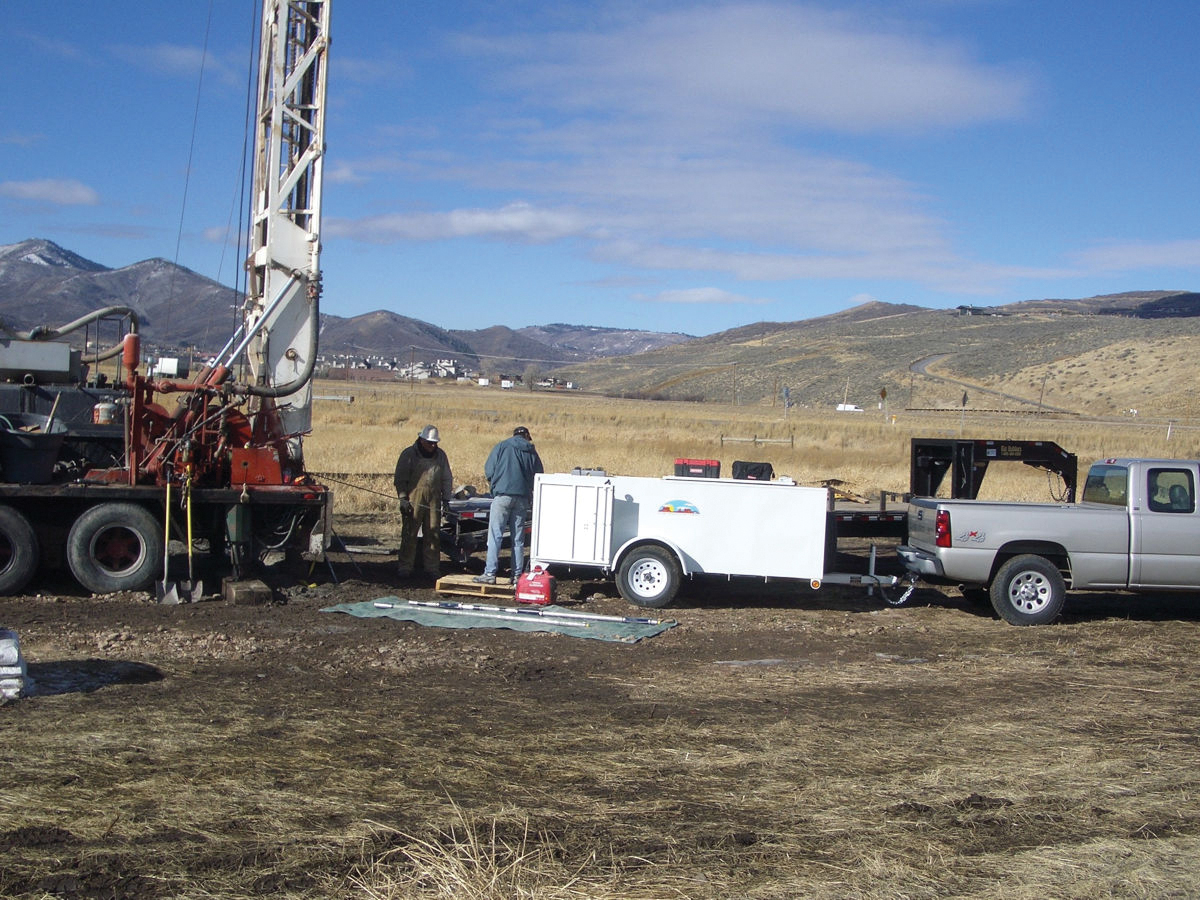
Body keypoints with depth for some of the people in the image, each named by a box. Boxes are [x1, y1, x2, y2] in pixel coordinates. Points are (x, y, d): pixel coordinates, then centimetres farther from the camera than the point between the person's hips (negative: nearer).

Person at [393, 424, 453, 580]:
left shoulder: (440, 455, 12)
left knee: (433, 535, 3)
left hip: (434, 502, 4)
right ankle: (405, 567, 4)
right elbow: (400, 478, -1)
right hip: (413, 501, -4)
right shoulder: (408, 454, -1)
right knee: (409, 535, -2)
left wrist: (446, 497, 11)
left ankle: (431, 568, 9)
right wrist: (403, 498, -8)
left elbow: (447, 478, 19)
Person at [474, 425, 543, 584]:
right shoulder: (532, 452, 12)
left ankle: (490, 574, -10)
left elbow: (489, 471, 0)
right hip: (522, 498, 3)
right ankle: (517, 575, 9)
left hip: (503, 495, -3)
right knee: (518, 539, 8)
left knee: (495, 536, -4)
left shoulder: (502, 446, 4)